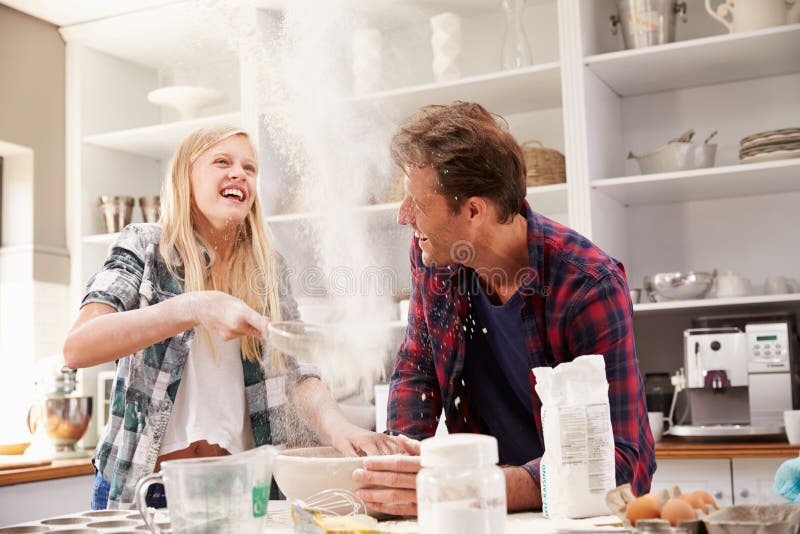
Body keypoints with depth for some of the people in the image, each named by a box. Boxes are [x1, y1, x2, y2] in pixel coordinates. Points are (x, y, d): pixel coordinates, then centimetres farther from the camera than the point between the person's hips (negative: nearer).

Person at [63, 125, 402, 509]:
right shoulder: (145, 248, -4)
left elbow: (296, 375, 0)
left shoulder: (266, 270, 7)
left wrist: (336, 425, -22)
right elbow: (76, 347, -18)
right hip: (142, 488, -3)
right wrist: (192, 309, -31)